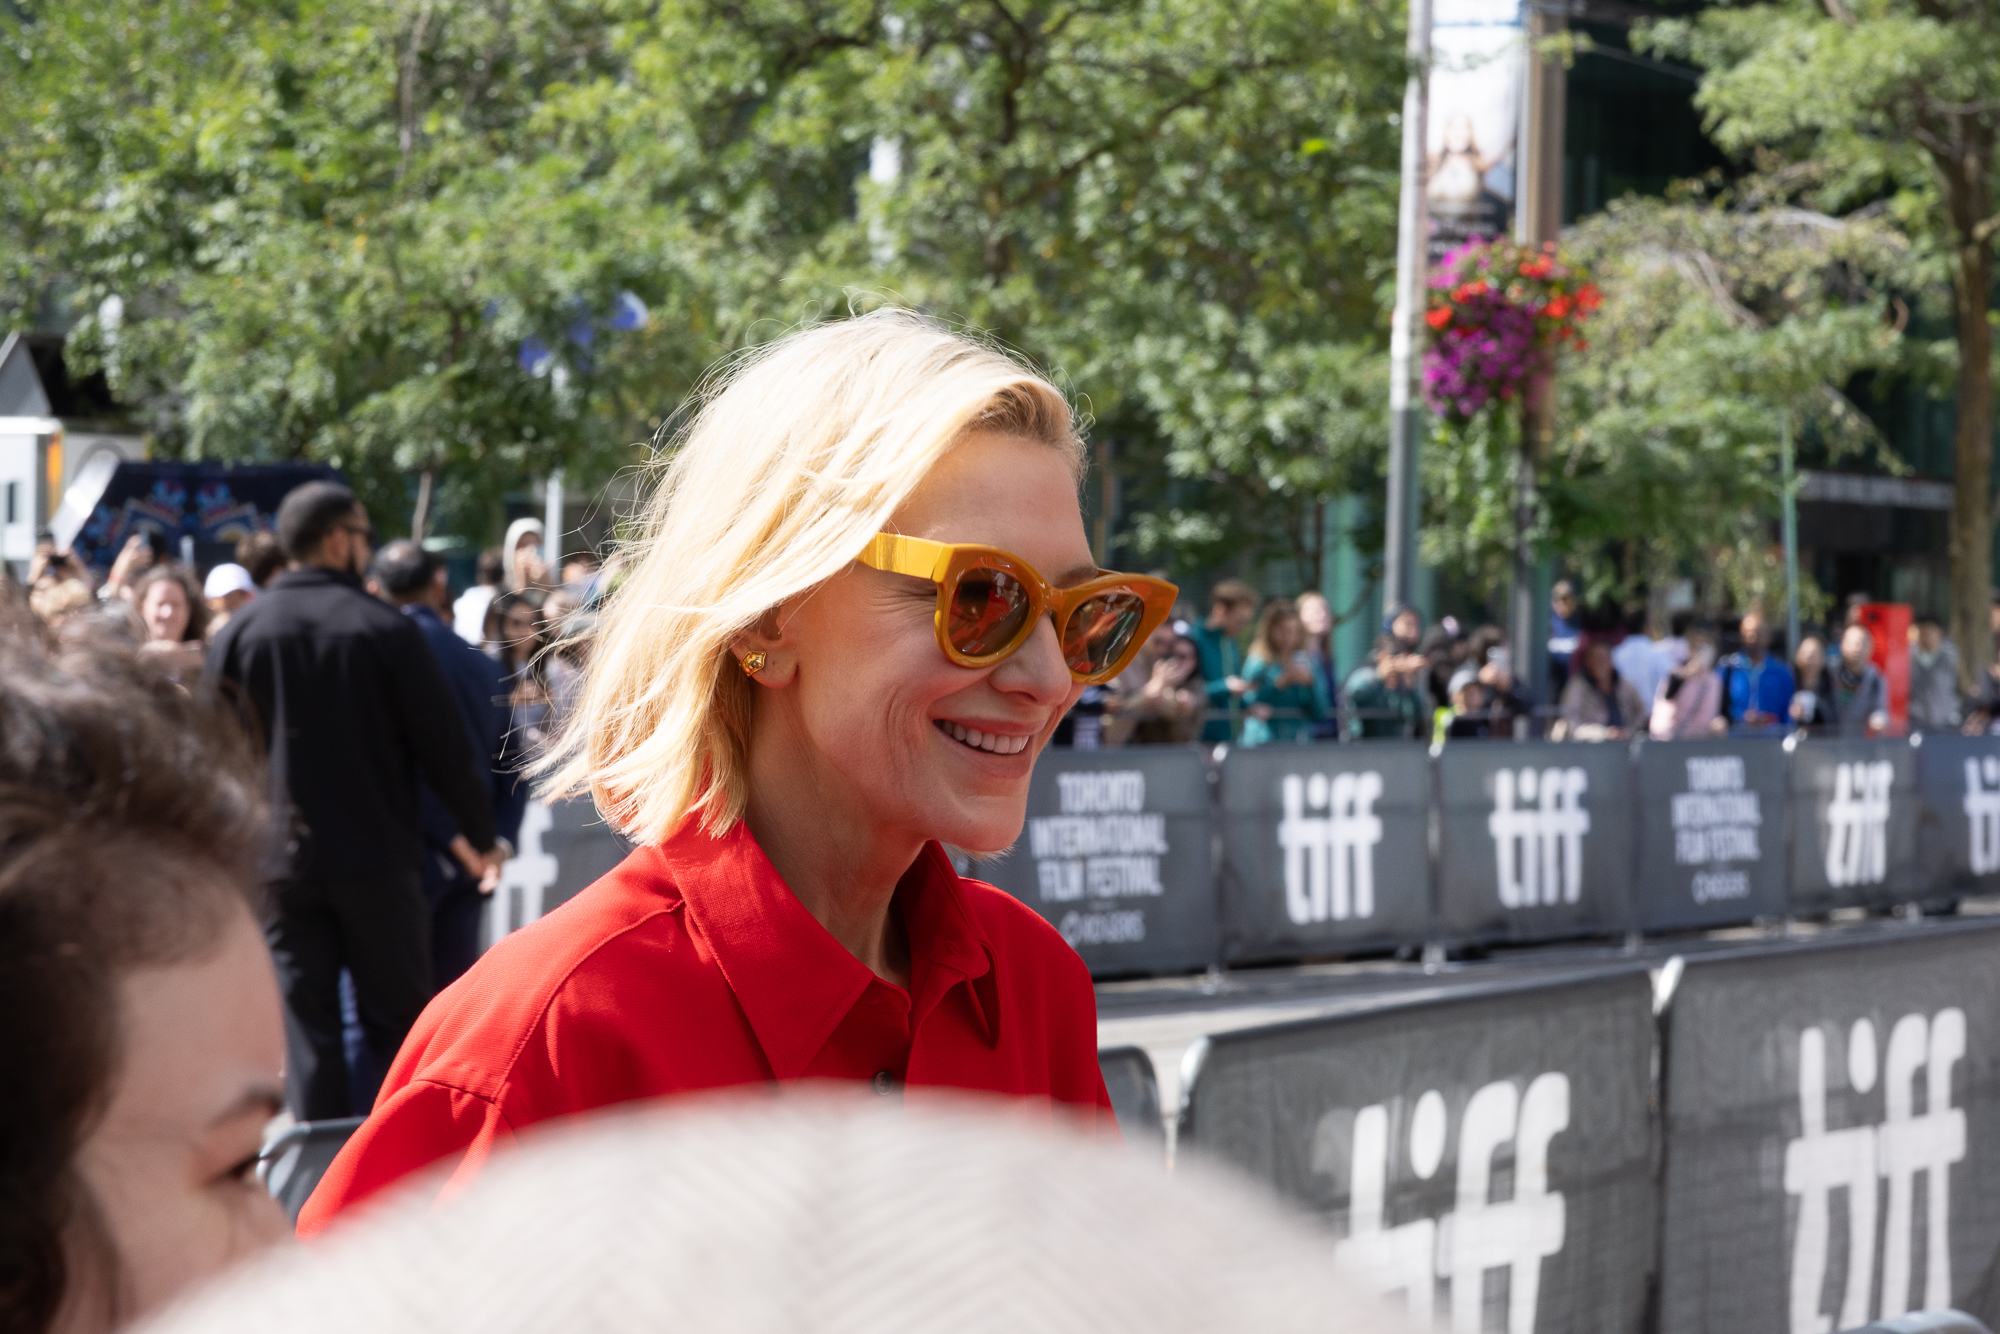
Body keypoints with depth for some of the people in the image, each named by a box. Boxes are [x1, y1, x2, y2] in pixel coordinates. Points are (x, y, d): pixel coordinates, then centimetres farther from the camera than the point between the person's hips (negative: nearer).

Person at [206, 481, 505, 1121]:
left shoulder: (240, 632, 0)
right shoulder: (387, 629, -8)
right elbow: (443, 744, -5)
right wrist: (482, 834, 7)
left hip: (280, 863, 2)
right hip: (377, 862, -2)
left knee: (306, 1026, 5)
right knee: (397, 1020, 6)